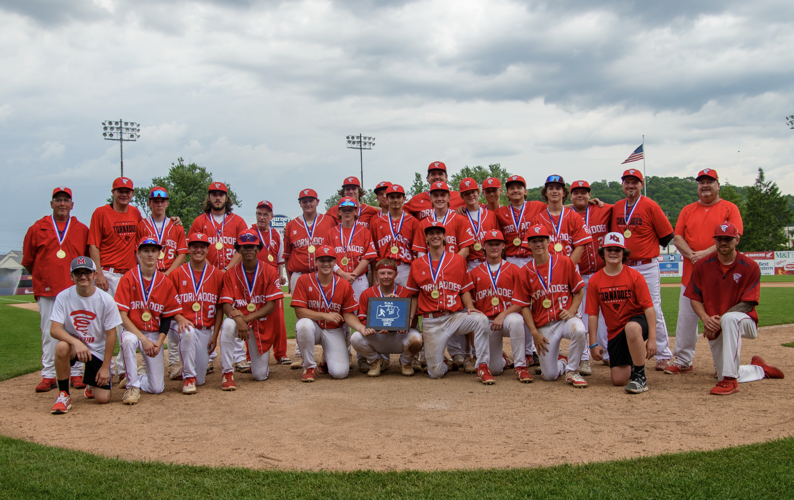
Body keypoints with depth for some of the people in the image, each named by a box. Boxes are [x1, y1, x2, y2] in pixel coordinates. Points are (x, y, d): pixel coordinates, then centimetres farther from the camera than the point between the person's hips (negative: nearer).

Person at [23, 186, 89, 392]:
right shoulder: (37, 228, 7)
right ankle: (48, 376, 7)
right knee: (49, 332, 1)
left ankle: (76, 374, 9)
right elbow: (28, 261, 11)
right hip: (47, 290, 0)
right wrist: (42, 279, 10)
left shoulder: (82, 229, 8)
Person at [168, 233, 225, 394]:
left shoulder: (217, 275, 3)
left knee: (200, 379, -1)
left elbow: (220, 308, 5)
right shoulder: (176, 274, 0)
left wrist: (215, 335, -1)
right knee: (188, 332, -40)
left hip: (206, 329, 2)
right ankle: (188, 376, -20)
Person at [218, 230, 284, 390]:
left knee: (260, 375, -3)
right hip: (239, 319, 0)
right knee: (228, 325, -38)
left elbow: (271, 306, -11)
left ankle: (262, 358, 37)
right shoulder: (231, 273, -4)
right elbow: (226, 305, -10)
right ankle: (227, 374, -25)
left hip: (262, 323, 0)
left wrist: (247, 318, -24)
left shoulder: (270, 272, -7)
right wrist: (238, 319, -33)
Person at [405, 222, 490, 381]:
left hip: (455, 316, 0)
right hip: (431, 322, 1)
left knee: (481, 319, -34)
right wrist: (410, 318, 0)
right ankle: (447, 364, 31)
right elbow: (414, 295, 13)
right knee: (435, 373, -6)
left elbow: (465, 290, 7)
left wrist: (470, 307, -12)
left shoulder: (458, 259, 6)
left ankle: (482, 367, -22)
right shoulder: (417, 265, 8)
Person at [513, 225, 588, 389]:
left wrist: (571, 311, -12)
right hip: (543, 326, 1)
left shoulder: (565, 262, 0)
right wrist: (534, 333, -6)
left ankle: (572, 371, -11)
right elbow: (524, 305, 3)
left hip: (565, 318, -1)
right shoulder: (525, 272, 2)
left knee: (579, 331, -38)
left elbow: (579, 291, 6)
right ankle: (562, 362, 34)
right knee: (549, 375, -5)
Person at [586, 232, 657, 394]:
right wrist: (593, 344, -6)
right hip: (614, 332, 3)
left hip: (637, 321, -3)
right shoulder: (595, 280, -2)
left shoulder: (635, 276, -9)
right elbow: (593, 314, -1)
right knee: (618, 379, -6)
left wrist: (652, 338, -20)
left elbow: (649, 308, -12)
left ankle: (640, 376, -24)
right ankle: (631, 363, 32)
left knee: (631, 328, -42)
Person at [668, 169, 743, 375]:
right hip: (691, 273, 3)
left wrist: (706, 253, -17)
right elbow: (677, 238, 6)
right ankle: (683, 361, 12)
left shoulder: (730, 209, 4)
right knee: (686, 317, 3)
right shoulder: (688, 210, 14)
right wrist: (692, 256, -11)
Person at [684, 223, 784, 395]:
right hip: (715, 329, 4)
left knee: (730, 319, -41)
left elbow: (747, 304, -12)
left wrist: (720, 320, -25)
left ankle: (730, 380, -38)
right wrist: (706, 319, -18)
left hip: (746, 323, -4)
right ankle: (760, 369, 40)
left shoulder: (750, 267, -9)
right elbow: (694, 298, 2)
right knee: (723, 375, 7)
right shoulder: (702, 265, -1)